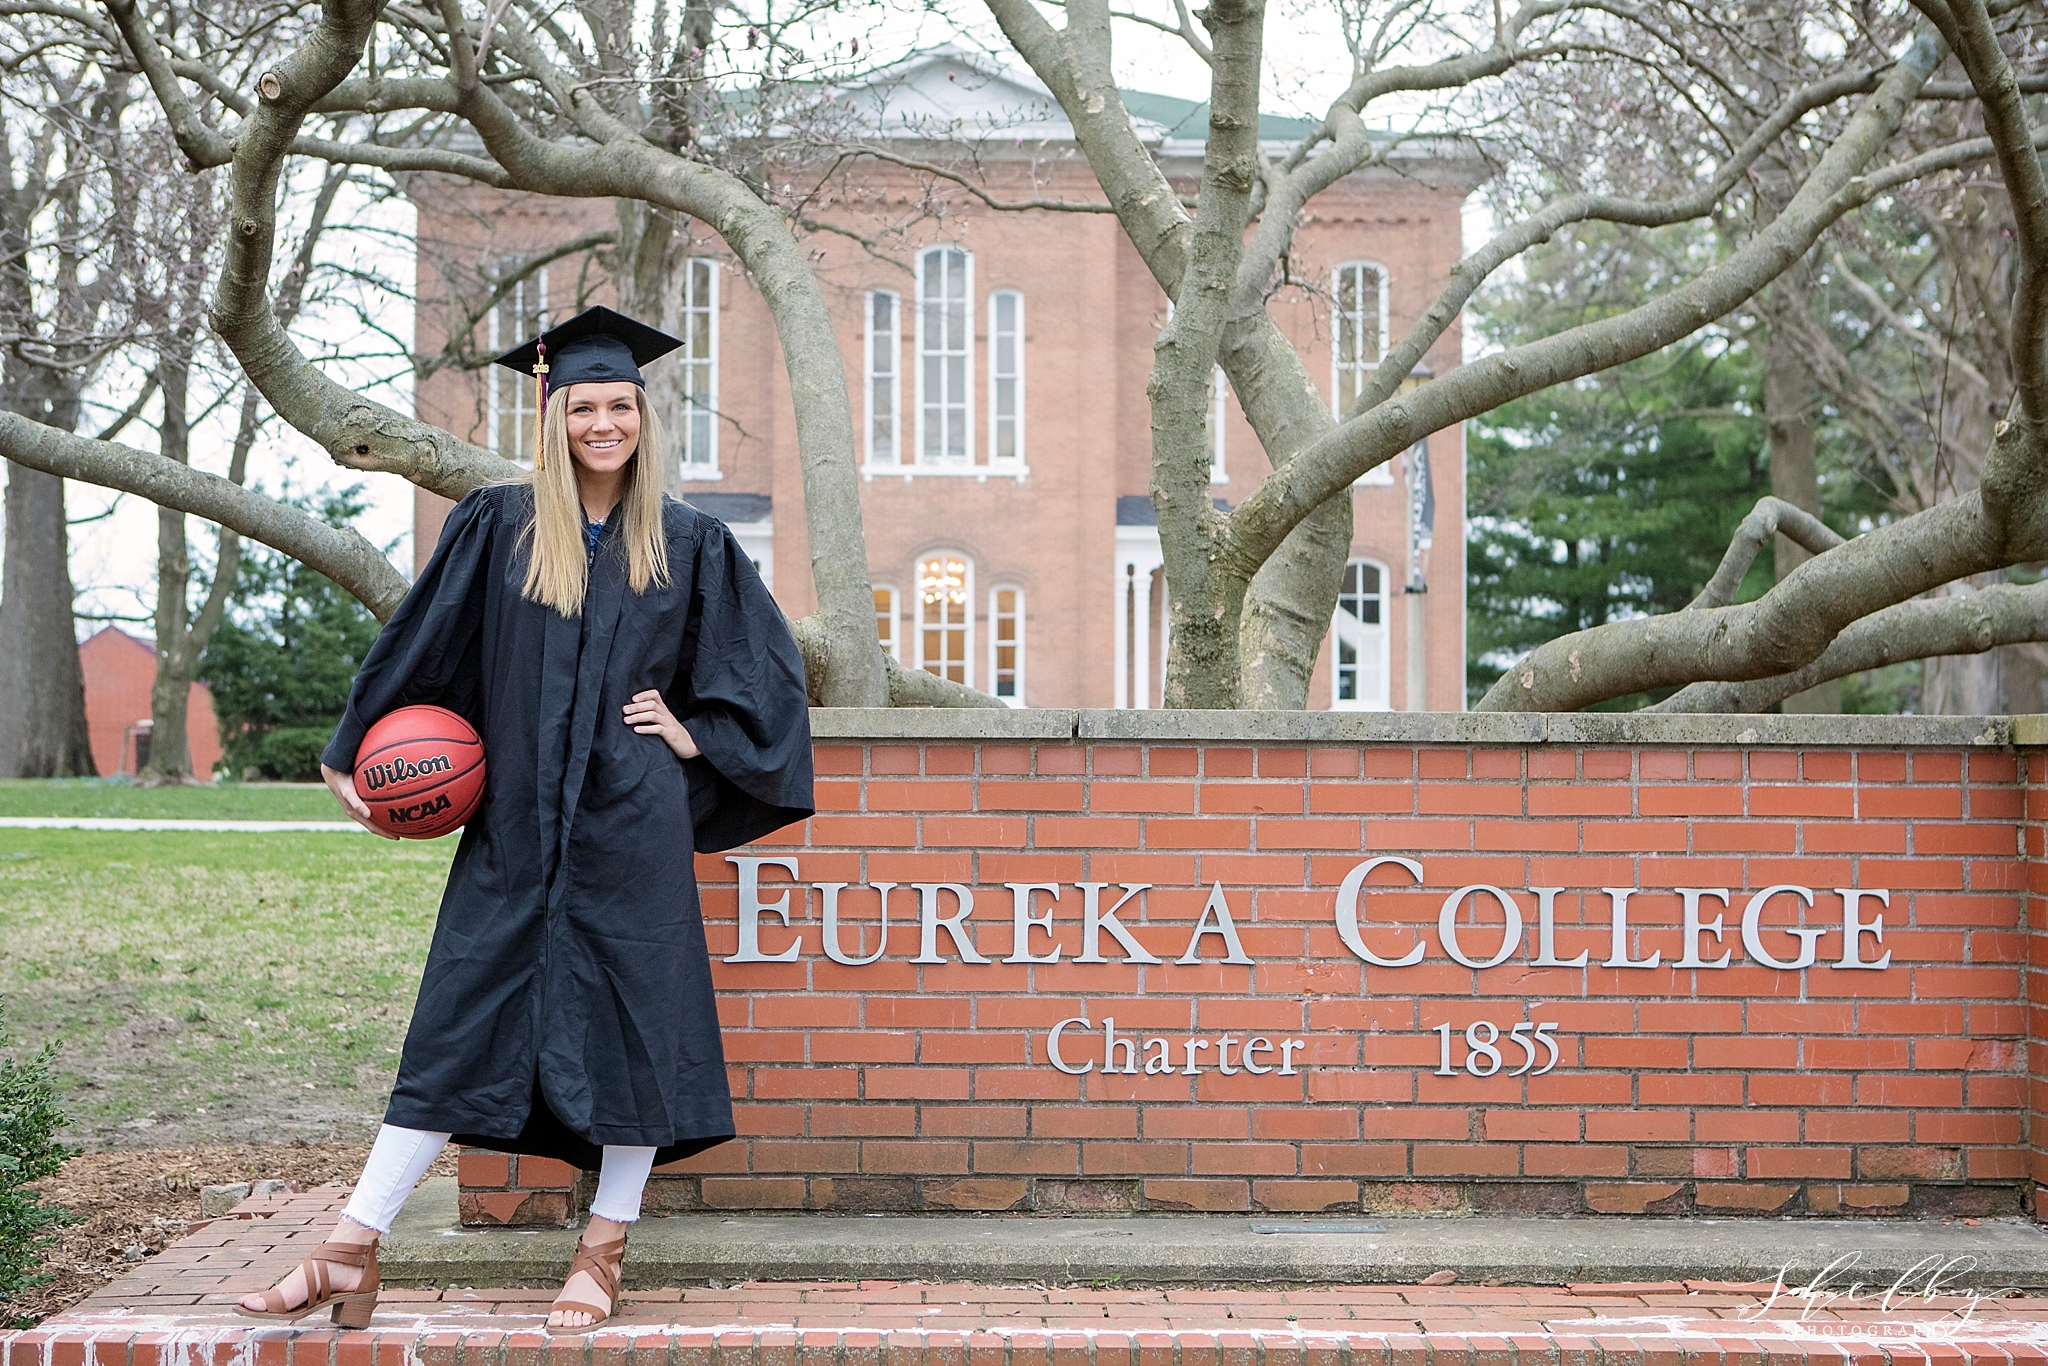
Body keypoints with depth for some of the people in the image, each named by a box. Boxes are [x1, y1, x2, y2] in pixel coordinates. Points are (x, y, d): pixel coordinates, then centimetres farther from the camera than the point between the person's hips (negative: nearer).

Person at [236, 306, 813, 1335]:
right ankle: (351, 1256, 4)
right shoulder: (499, 526, 4)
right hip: (515, 826, 0)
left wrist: (693, 734, 1)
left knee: (633, 1021, 1)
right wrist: (350, 758, 8)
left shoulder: (689, 544, 5)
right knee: (459, 1026, 1)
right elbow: (417, 649, 9)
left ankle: (603, 1254, 14)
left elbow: (765, 665, 13)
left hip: (633, 826, 0)